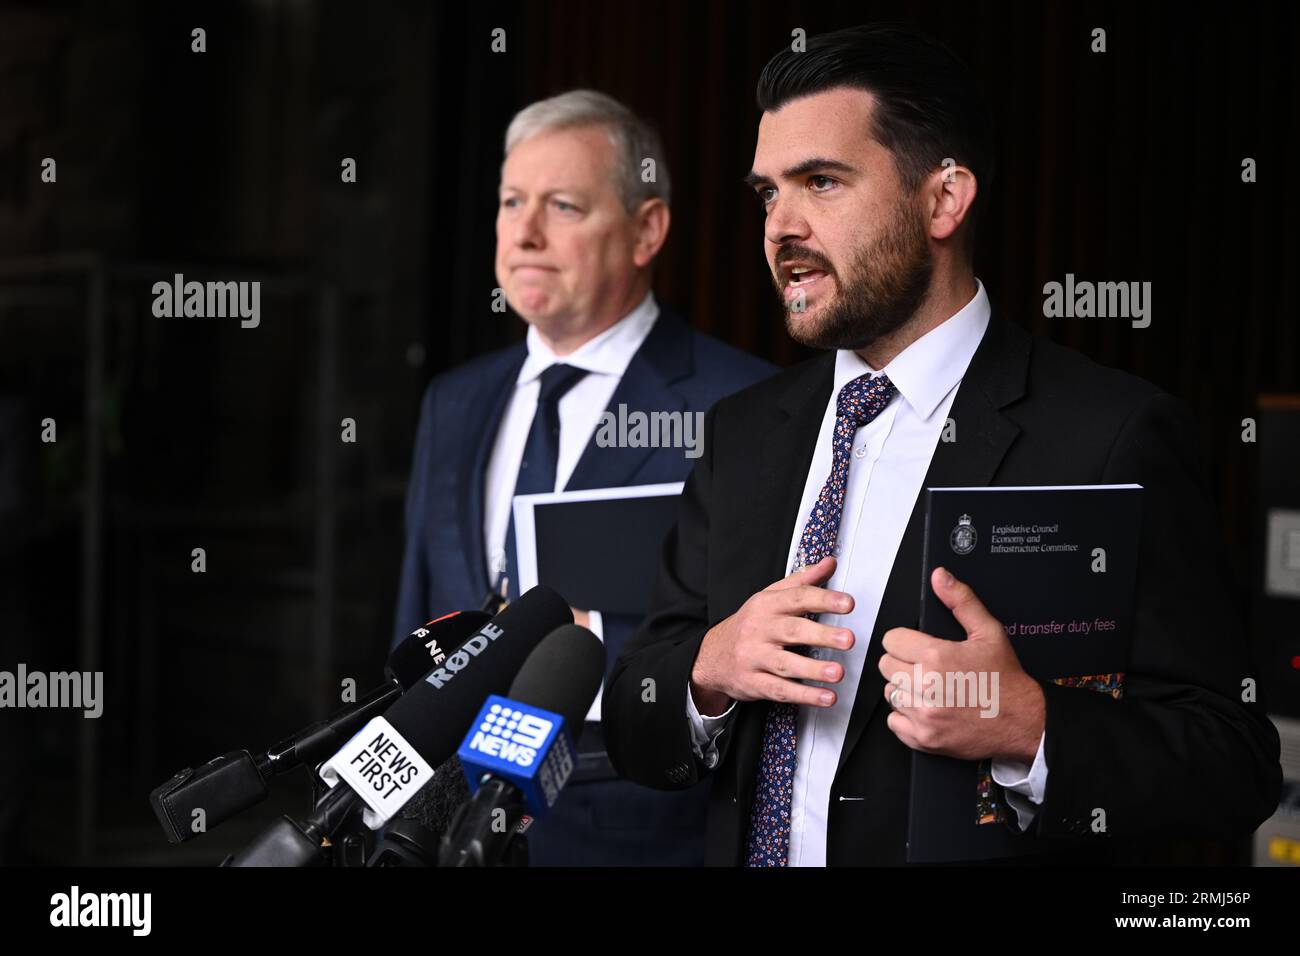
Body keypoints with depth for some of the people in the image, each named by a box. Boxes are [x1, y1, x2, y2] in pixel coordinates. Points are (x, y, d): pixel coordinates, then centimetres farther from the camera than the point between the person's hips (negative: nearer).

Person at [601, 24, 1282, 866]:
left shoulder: (1114, 437, -15)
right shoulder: (744, 436, 2)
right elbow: (633, 736, 3)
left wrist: (1026, 728, -33)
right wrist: (710, 668, -17)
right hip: (752, 850, 5)